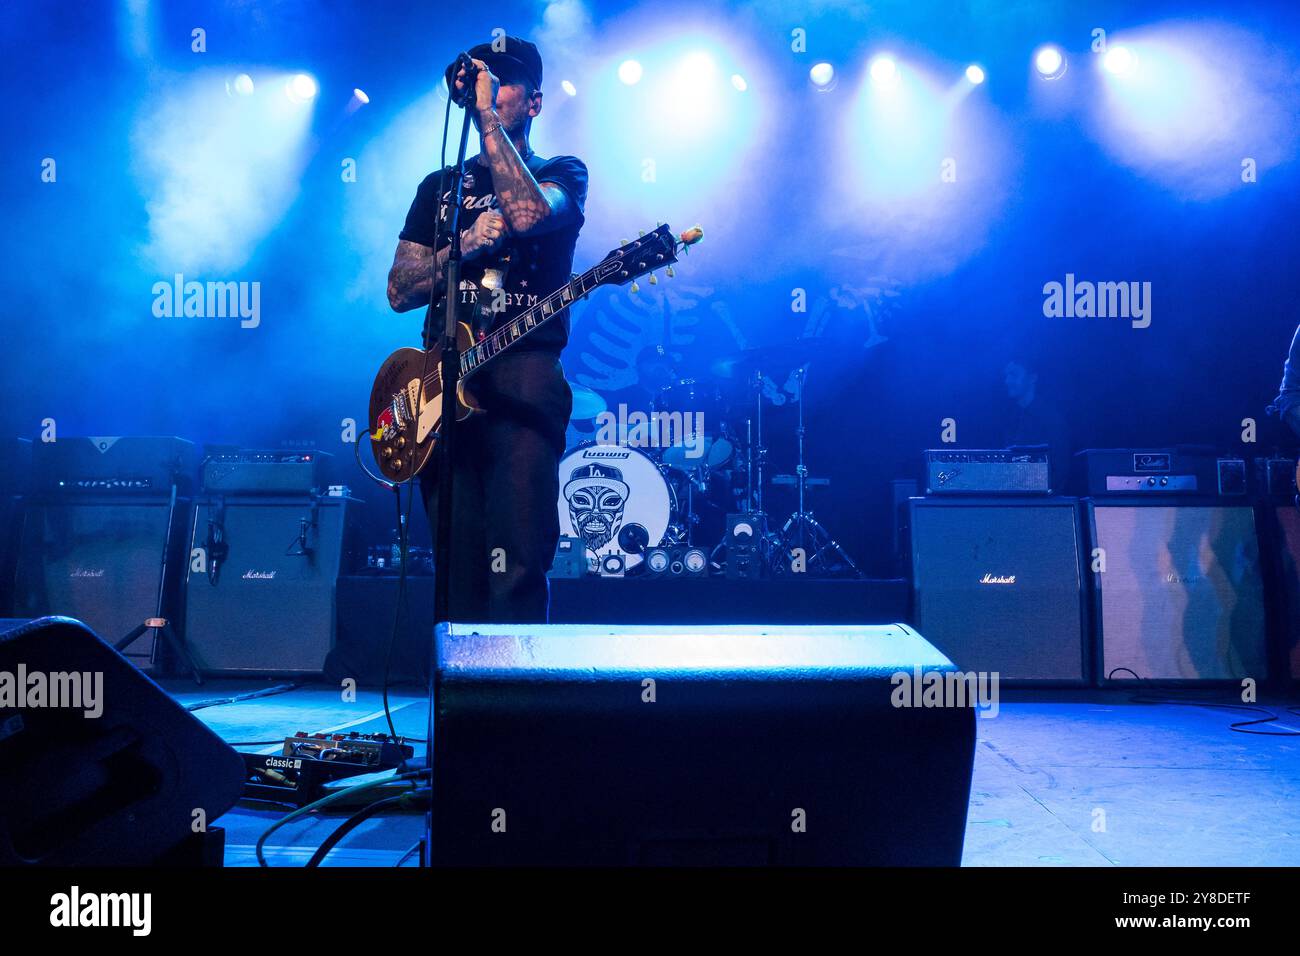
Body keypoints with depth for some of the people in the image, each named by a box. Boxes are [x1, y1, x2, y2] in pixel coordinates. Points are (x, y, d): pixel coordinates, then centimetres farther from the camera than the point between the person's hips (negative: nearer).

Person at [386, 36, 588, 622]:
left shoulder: (562, 174, 9)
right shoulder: (440, 187, 21)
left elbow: (526, 213, -16)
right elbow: (399, 291, 12)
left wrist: (487, 113, -10)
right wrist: (467, 243, -4)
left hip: (523, 379, -4)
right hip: (443, 382, 4)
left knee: (516, 567, -13)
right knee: (460, 569, 4)